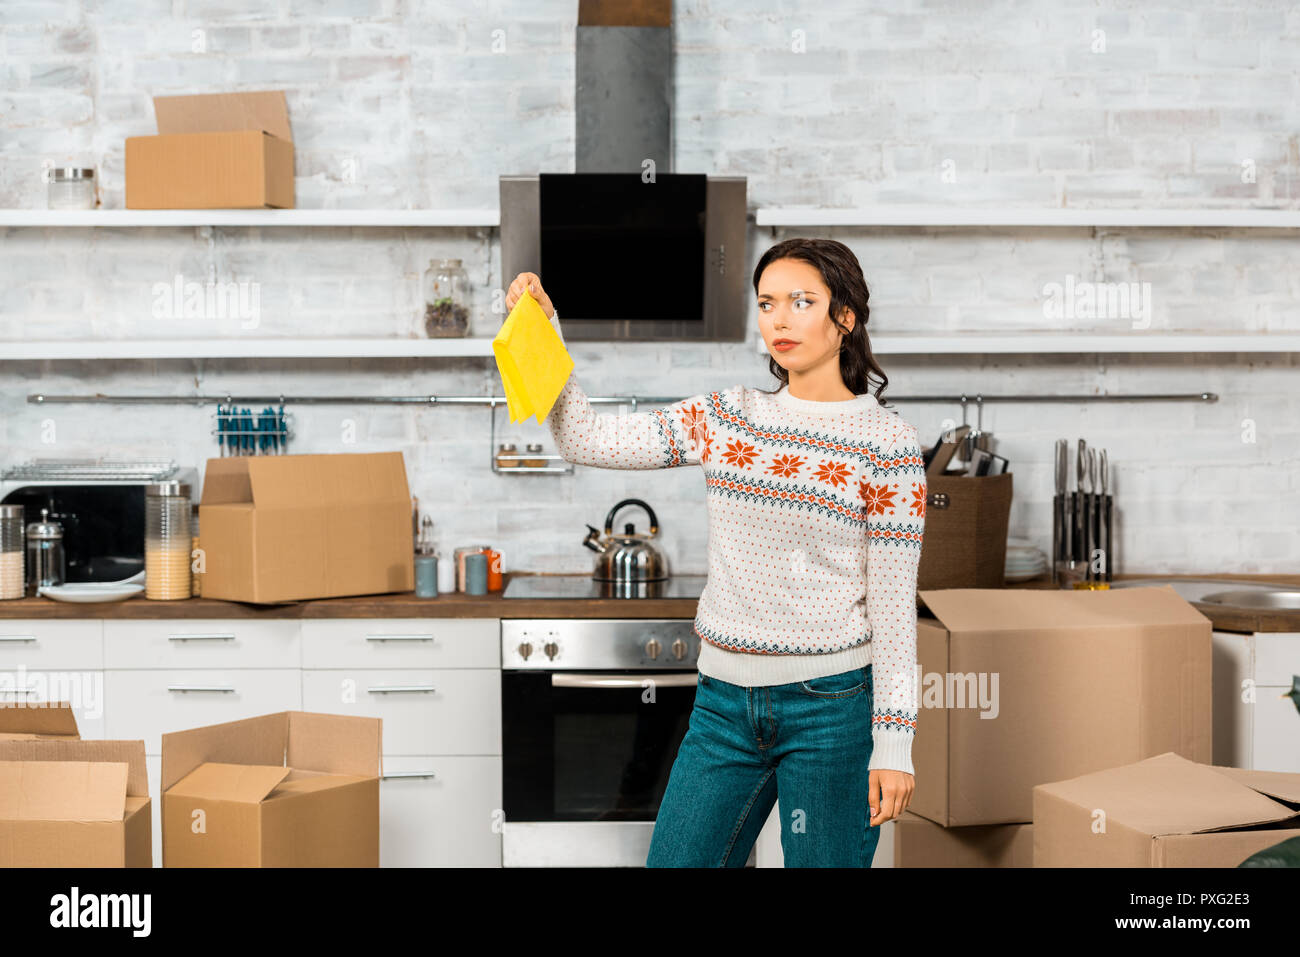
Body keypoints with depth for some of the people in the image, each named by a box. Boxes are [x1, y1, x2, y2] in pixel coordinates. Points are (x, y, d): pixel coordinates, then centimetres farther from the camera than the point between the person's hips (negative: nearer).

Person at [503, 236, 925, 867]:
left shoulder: (887, 442, -6)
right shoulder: (725, 416, 6)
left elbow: (894, 601, -7)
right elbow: (586, 440, 4)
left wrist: (894, 742, -9)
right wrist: (545, 332, -5)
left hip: (830, 702, -4)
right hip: (723, 698, 4)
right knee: (672, 861, 9)